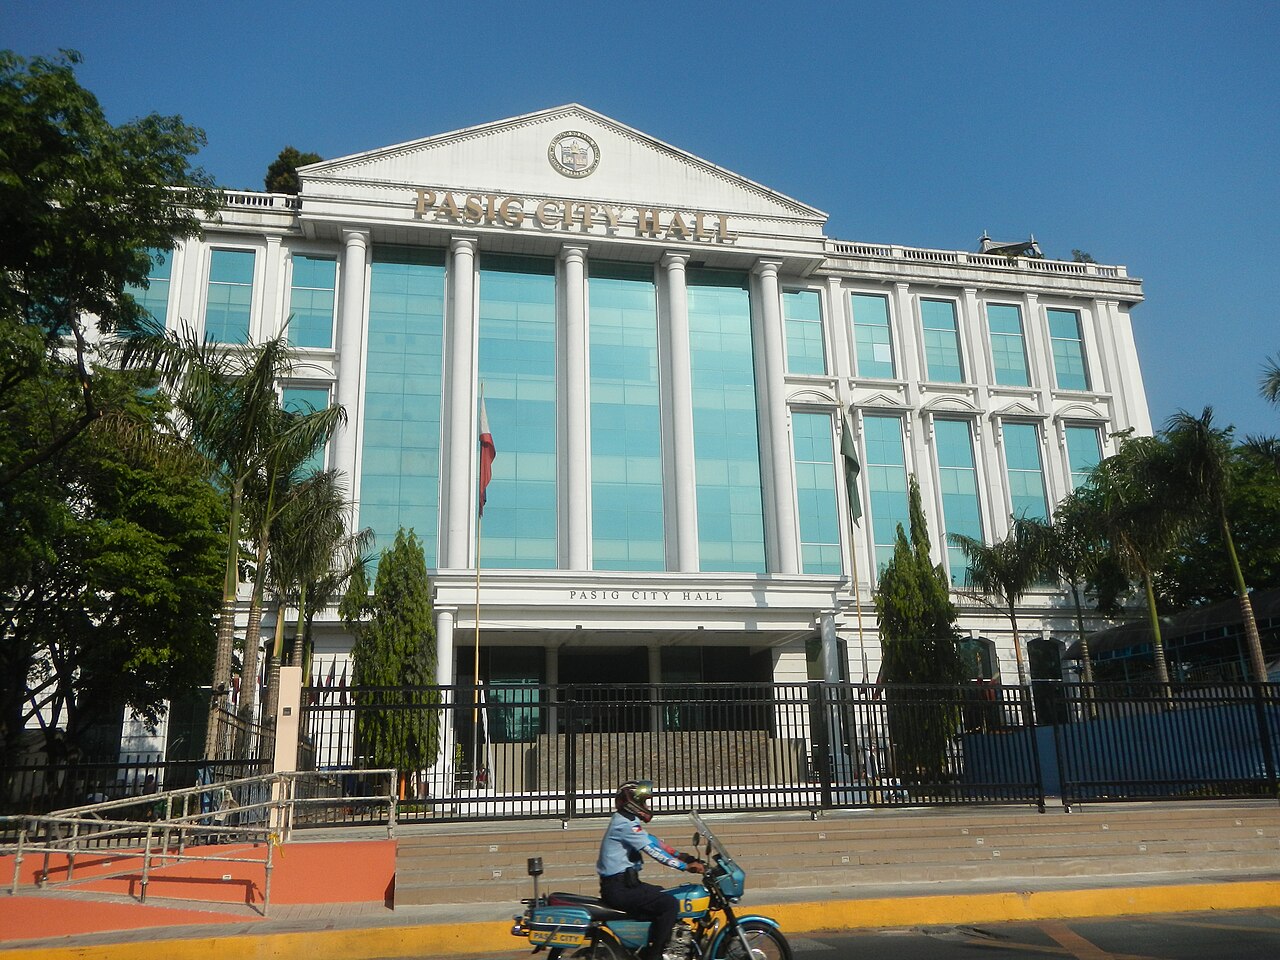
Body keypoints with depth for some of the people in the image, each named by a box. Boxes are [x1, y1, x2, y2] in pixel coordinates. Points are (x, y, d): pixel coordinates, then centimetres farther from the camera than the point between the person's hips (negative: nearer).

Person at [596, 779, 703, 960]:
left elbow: (654, 842, 13)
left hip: (624, 884, 11)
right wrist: (686, 866, -20)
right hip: (619, 888, -11)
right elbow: (653, 850, -22)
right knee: (670, 905, -19)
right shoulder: (625, 824, -16)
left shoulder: (629, 822, 17)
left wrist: (681, 856, 3)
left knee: (668, 896, 18)